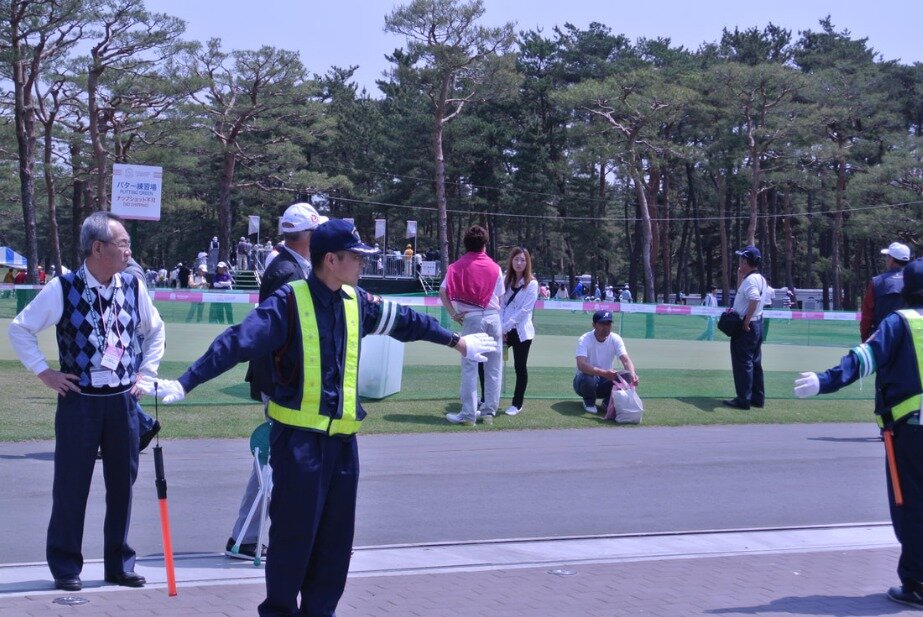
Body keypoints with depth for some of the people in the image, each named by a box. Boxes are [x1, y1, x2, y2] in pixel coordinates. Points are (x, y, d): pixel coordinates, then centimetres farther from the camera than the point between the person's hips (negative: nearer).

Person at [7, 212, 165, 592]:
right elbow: (20, 329, 0)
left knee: (123, 483, 9)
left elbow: (155, 329, 20)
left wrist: (147, 371, 12)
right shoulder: (63, 289, -9)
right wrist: (45, 373, -3)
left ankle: (119, 564, 20)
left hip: (123, 399, 4)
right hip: (79, 400, -4)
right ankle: (66, 567, 14)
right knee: (71, 485, 3)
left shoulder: (133, 287, 3)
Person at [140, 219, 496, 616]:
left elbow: (404, 321, 24)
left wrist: (455, 341, 36)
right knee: (294, 530, -1)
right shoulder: (290, 301, -12)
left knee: (335, 533, 12)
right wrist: (185, 383, -28)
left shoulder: (356, 302, 8)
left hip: (342, 436, 6)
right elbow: (237, 343, -20)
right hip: (299, 436, -6)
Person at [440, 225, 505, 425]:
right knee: (494, 367, 10)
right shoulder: (494, 267, 5)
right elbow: (499, 297, 6)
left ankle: (469, 414, -2)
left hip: (471, 318, -2)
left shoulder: (458, 266, 1)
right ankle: (490, 410, 14)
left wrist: (453, 313, -4)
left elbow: (443, 292, -7)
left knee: (469, 367, 0)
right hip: (493, 317, 2)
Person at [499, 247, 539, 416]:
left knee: (520, 367, 1)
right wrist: (501, 327, -6)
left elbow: (525, 309, -11)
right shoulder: (506, 281, 10)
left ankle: (517, 404, 12)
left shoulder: (532, 284, -5)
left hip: (521, 332, -5)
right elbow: (502, 305, 7)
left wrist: (506, 326, -14)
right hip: (504, 331, 5)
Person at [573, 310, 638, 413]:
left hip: (605, 381, 3)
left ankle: (608, 402, 2)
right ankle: (589, 403, -5)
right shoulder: (584, 339, -21)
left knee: (626, 377, -25)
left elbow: (626, 360, -22)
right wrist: (604, 373, -52)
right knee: (588, 377, -38)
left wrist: (632, 374, -46)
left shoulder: (615, 339, -9)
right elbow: (581, 365, -37)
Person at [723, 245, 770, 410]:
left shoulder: (750, 280, -18)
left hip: (746, 326, -10)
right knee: (755, 363, 14)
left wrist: (745, 322, -26)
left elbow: (754, 300, -33)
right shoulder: (761, 279, 14)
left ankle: (743, 399, -4)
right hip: (757, 324, 10)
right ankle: (758, 397, 19)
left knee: (742, 362, -5)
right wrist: (740, 277, 13)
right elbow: (742, 295, 24)